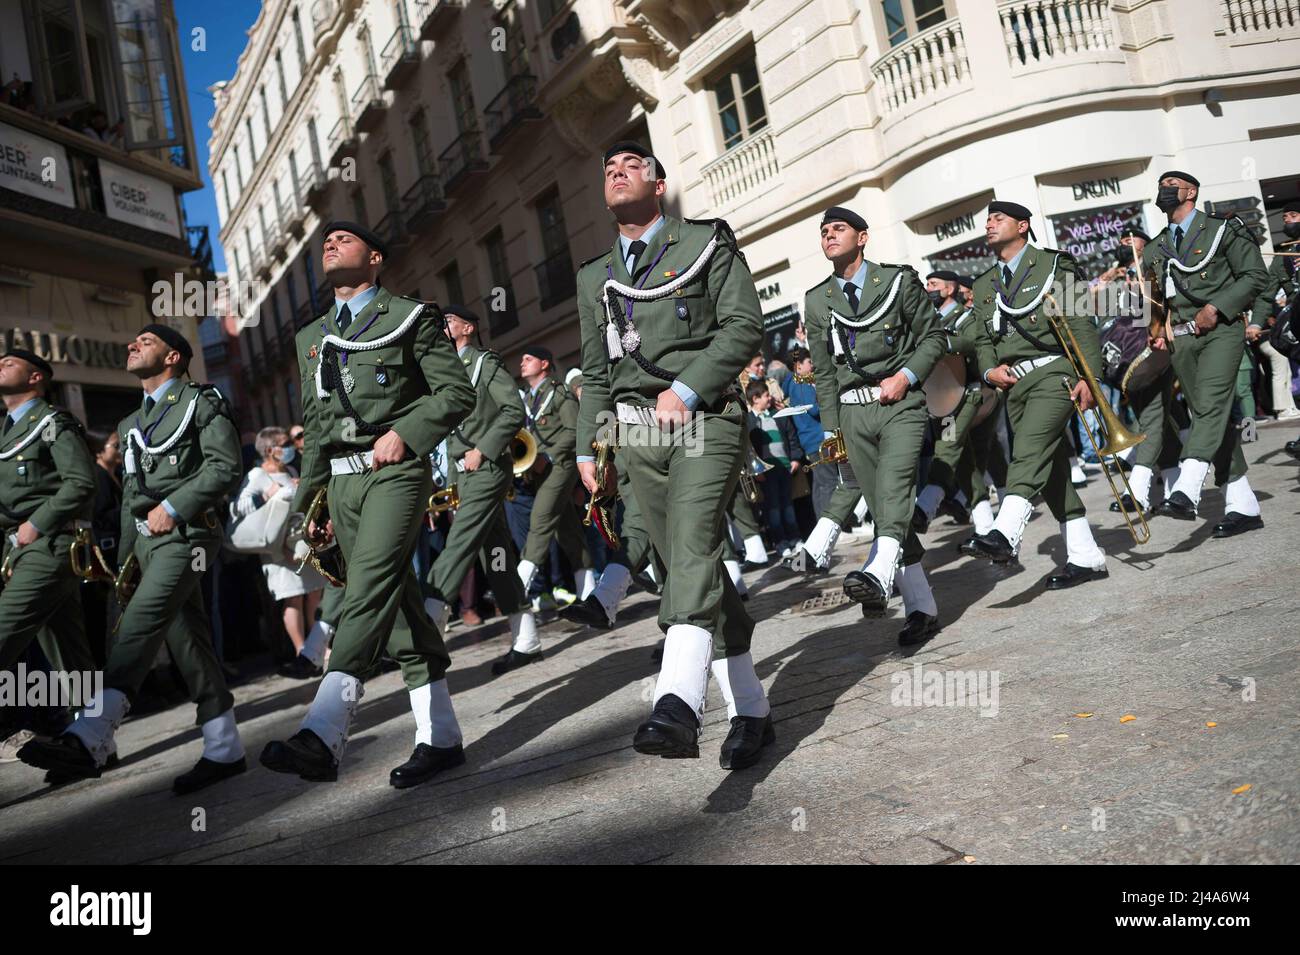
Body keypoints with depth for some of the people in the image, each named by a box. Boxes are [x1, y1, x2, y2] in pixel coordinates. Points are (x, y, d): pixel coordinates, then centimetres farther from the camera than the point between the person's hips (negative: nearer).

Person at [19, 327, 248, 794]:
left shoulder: (202, 402, 1)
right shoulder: (132, 424, 25)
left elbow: (226, 466, -10)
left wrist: (173, 506, -16)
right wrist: (125, 560, 18)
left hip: (185, 533, -8)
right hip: (145, 539, 8)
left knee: (139, 624, -23)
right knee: (188, 641, 5)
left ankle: (90, 740, -31)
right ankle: (223, 750, 7)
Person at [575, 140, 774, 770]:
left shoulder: (706, 243, 7)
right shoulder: (595, 277, 21)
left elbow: (744, 327, -5)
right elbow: (595, 374, 22)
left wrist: (686, 388, -15)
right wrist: (588, 447, 13)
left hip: (703, 419, -5)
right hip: (635, 434, 5)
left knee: (692, 550, -25)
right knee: (690, 567, 4)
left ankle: (678, 704, -39)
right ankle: (750, 711, 12)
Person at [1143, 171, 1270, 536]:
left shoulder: (1224, 229, 3)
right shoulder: (1154, 250, 18)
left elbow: (1255, 276, -3)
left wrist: (1215, 307, -13)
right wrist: (1155, 329, 5)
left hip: (1220, 329, -5)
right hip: (1181, 339, 5)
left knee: (1211, 404, -24)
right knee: (1211, 417, 4)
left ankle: (1186, 491, -36)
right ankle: (1242, 506, 8)